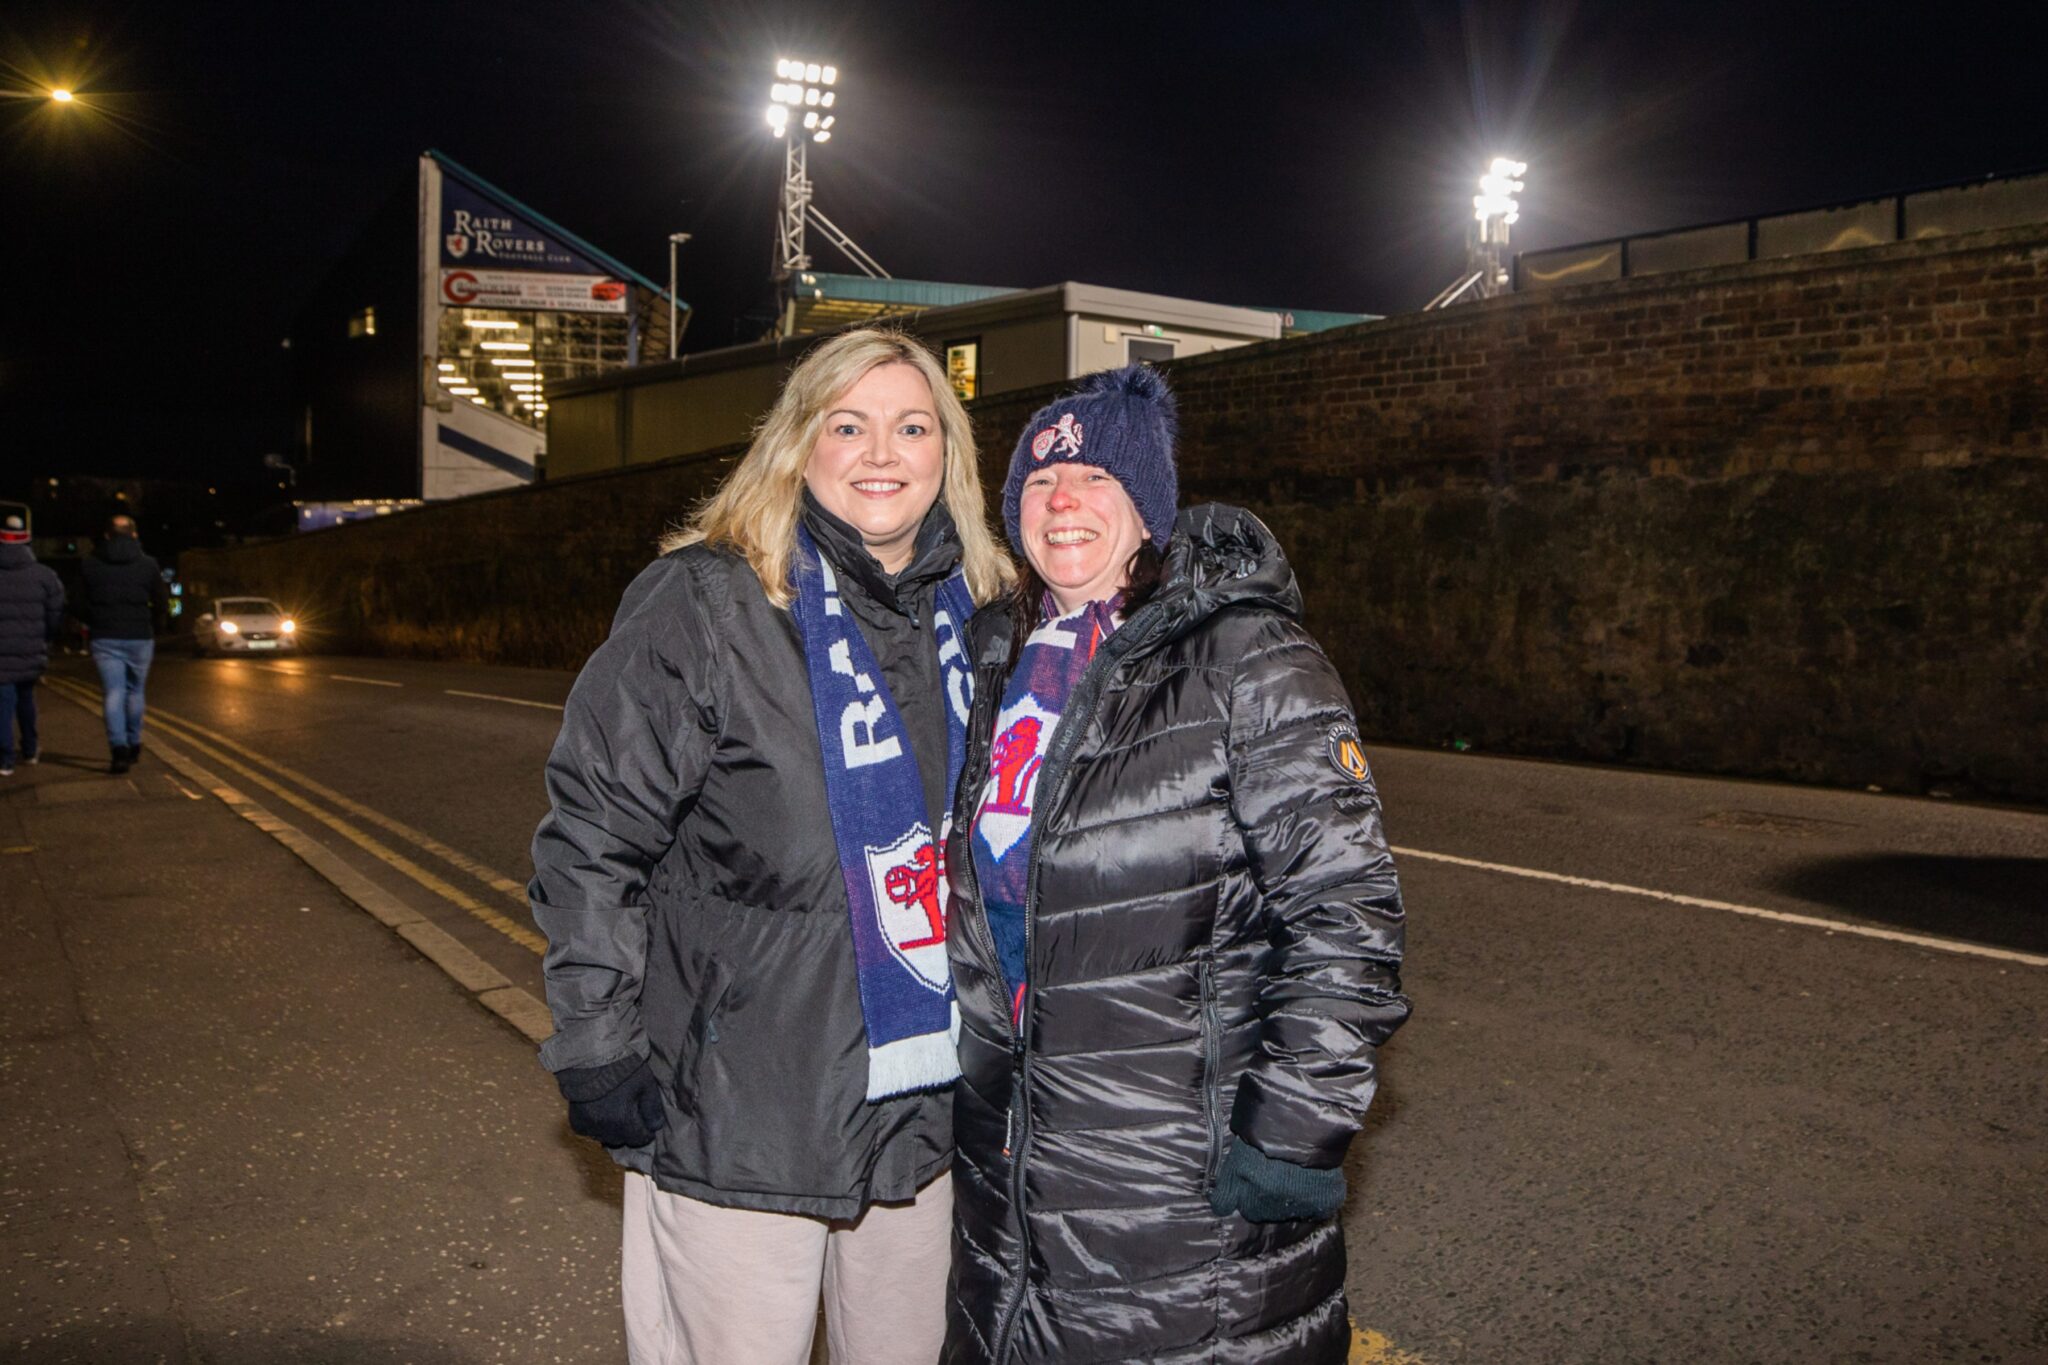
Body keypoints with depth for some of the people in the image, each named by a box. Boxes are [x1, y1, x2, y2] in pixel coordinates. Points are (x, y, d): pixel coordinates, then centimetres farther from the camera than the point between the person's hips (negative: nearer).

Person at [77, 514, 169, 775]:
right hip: (140, 638, 0)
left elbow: (80, 605, 6)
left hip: (105, 639, 0)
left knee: (113, 694, -1)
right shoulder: (147, 564, -1)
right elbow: (162, 604, 2)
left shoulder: (90, 564, 0)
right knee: (135, 692, 15)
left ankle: (120, 750, -13)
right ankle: (134, 746, 21)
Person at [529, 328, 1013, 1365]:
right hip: (738, 1112, -5)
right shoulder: (705, 601, -11)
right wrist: (598, 1052, -12)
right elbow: (590, 840, -10)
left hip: (921, 1102, 5)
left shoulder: (975, 612, 6)